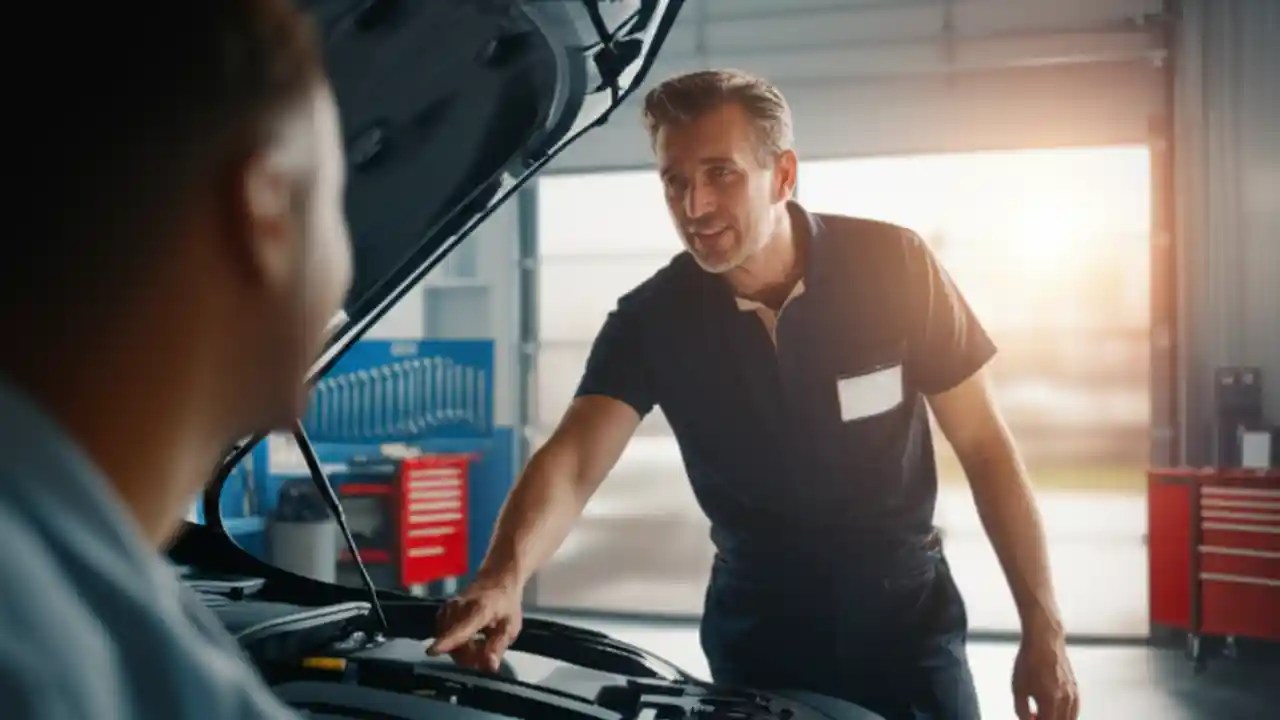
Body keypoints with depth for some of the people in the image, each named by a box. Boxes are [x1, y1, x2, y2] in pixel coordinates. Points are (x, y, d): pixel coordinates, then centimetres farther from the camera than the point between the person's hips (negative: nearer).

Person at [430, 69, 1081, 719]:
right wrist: (503, 578, -46)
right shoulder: (652, 320, -12)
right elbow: (572, 461, -24)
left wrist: (1042, 626, -11)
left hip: (905, 612, -1)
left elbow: (985, 445, -9)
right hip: (757, 625, 1)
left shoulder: (894, 268, -15)